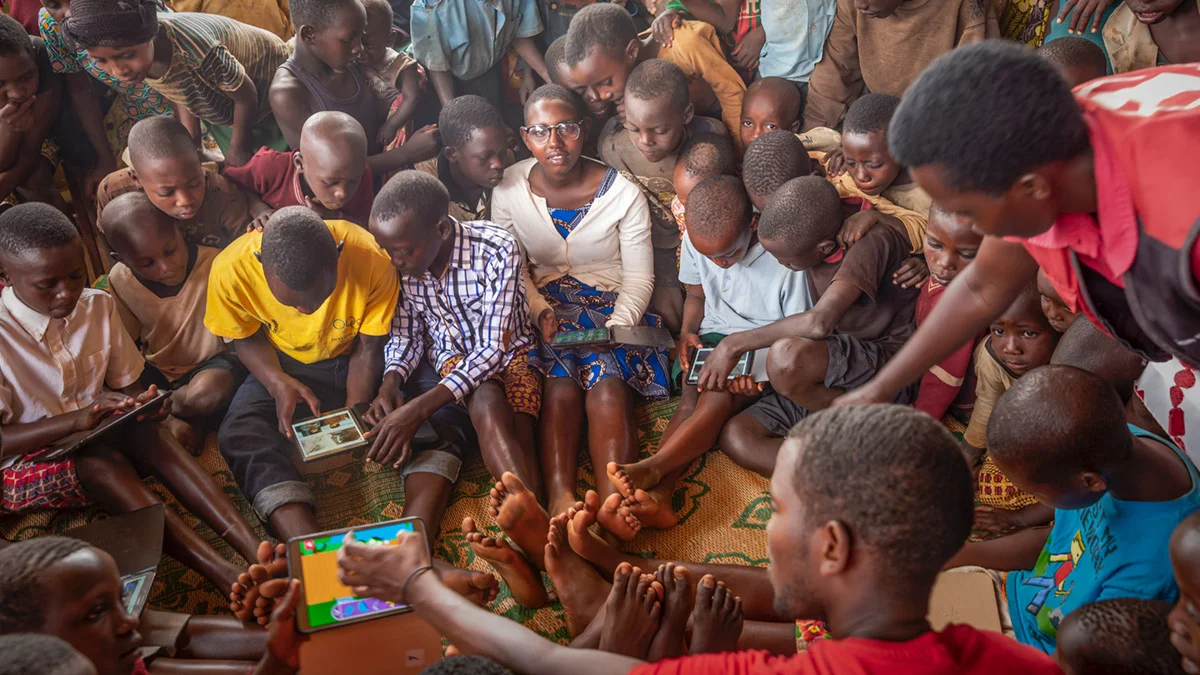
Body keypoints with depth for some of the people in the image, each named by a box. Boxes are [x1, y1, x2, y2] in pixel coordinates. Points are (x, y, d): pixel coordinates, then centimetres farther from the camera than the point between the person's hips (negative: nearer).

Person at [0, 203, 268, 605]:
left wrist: (141, 403, -16)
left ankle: (257, 553, -40)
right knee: (102, 464, -34)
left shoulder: (98, 306, -3)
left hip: (94, 435, 4)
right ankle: (222, 575, -46)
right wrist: (76, 419, -31)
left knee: (147, 434, -28)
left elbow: (128, 387, 7)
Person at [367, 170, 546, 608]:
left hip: (506, 355, -2)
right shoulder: (400, 263, -8)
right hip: (450, 357, 2)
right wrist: (390, 385, -18)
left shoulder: (496, 249, -23)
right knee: (487, 404, -34)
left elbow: (493, 349, -26)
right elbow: (405, 334, 5)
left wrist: (417, 409, -34)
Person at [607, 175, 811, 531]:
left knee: (719, 397, -33)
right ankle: (659, 494, -44)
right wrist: (688, 332, -7)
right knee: (692, 396, -26)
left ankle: (651, 468, -43)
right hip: (714, 337, 4)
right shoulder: (695, 240, -5)